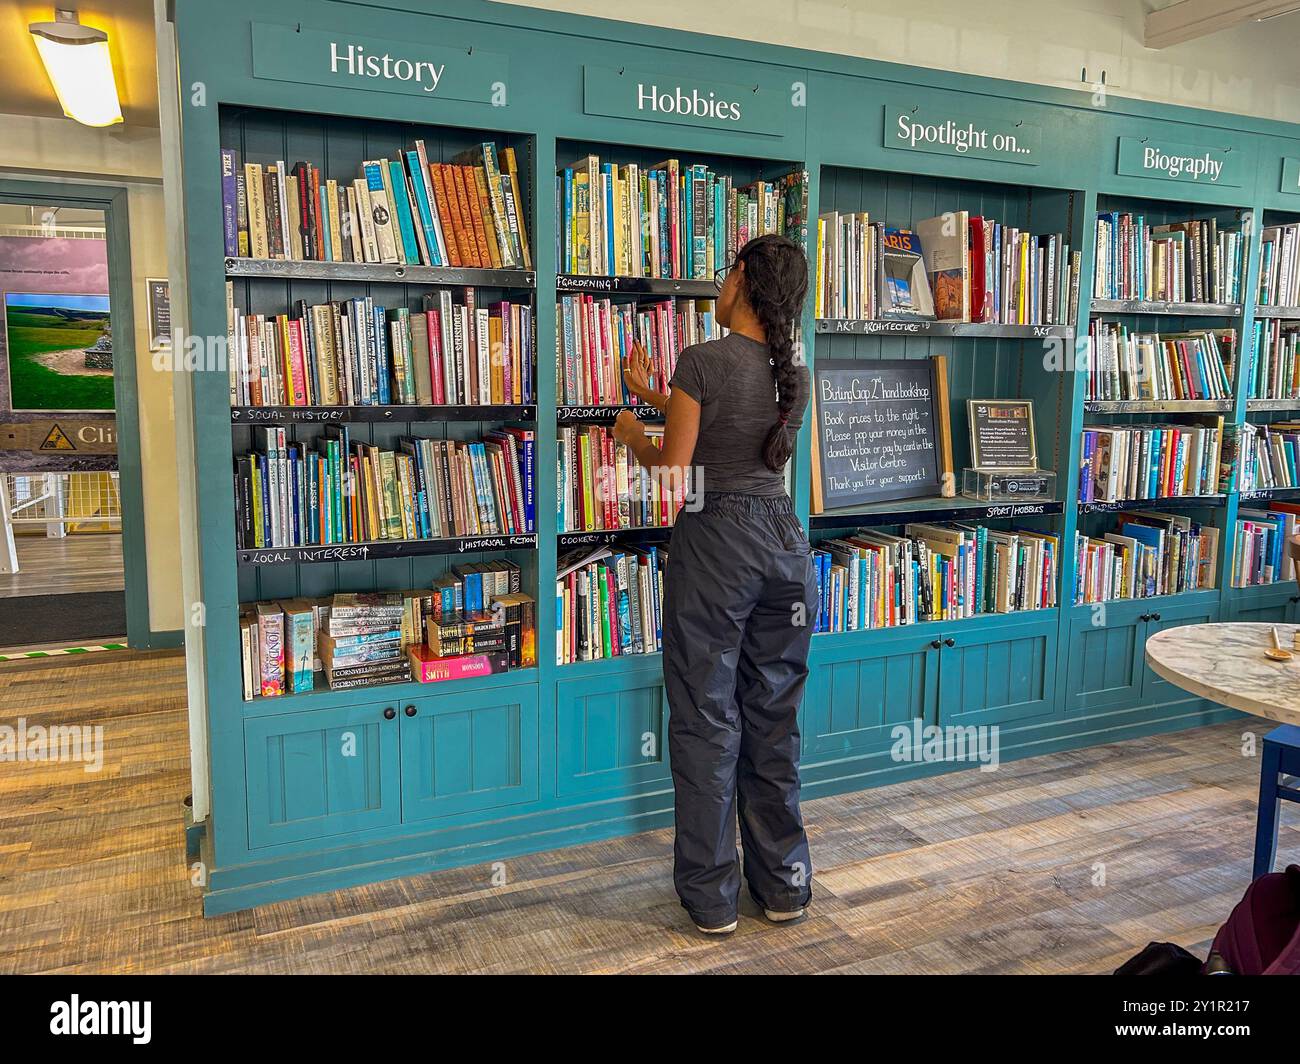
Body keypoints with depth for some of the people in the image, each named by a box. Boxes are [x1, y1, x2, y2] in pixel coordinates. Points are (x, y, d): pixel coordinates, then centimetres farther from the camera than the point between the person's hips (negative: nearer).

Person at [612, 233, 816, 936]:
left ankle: (712, 897, 15)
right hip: (784, 541, 6)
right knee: (774, 721, 14)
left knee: (709, 721, 5)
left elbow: (673, 470, -12)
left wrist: (633, 435, 9)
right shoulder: (794, 374, 8)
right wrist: (652, 396, 31)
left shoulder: (703, 361, -12)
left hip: (714, 544, -6)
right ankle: (784, 885, 26)